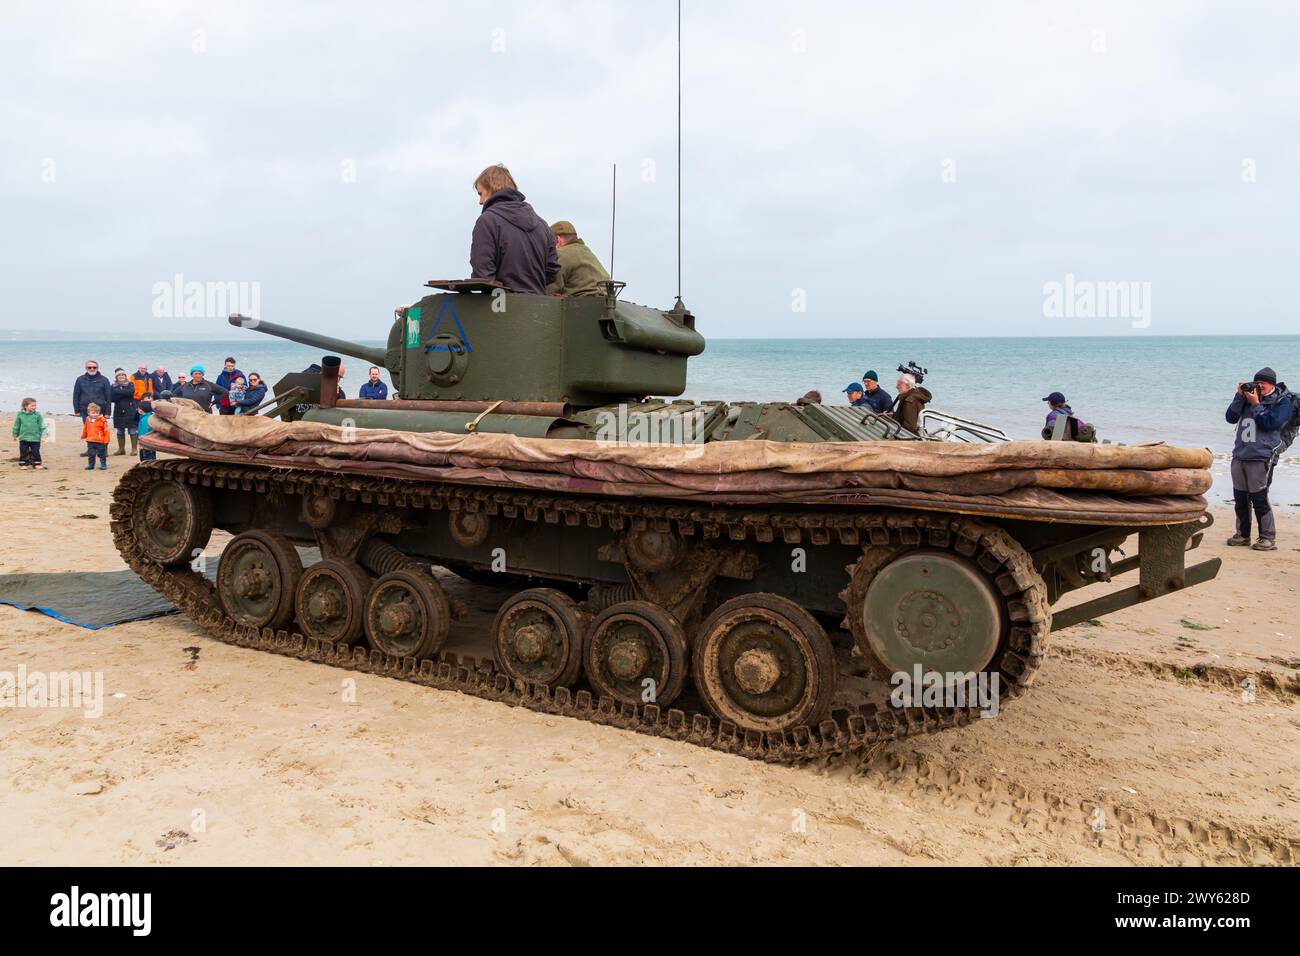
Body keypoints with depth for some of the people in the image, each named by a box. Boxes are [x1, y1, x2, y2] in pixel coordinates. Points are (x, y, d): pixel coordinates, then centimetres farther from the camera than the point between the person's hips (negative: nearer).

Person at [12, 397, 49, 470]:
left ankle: (36, 463, 15)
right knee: (24, 452, 6)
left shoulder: (37, 415, -2)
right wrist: (15, 435, 11)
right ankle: (23, 464, 15)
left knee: (35, 452, 4)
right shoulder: (20, 415, -1)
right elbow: (16, 426, 8)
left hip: (35, 438, 0)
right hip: (24, 438, 0)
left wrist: (42, 434, 0)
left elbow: (41, 426, 3)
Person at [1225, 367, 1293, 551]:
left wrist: (1255, 404, -10)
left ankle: (1268, 538, 0)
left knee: (1259, 498, -8)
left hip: (1262, 456, -5)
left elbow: (1269, 423, -13)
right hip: (1239, 455, 6)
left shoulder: (1282, 401, 0)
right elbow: (1230, 417, 7)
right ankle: (1243, 534, 20)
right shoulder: (1248, 397, 14)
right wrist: (1239, 396, -1)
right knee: (1240, 498, 9)